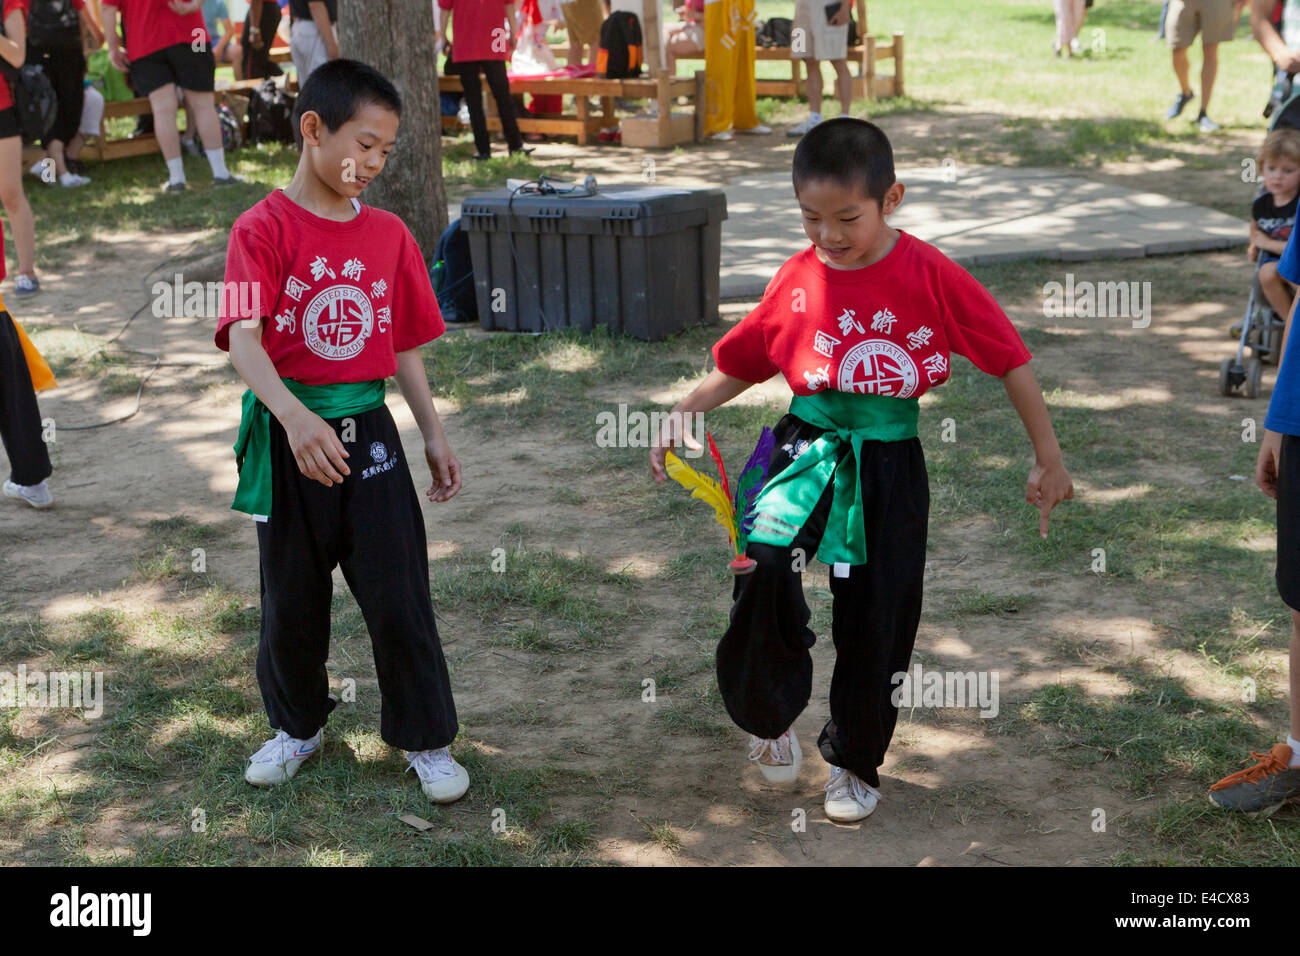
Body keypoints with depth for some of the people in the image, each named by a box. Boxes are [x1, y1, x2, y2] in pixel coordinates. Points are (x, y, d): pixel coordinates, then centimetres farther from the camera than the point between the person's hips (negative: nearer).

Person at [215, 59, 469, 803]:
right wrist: (294, 417, -38)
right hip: (288, 438, -2)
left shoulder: (389, 234, 4)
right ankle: (298, 726, 35)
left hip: (368, 434, 2)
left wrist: (435, 435, 8)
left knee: (400, 597, 3)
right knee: (292, 597, 14)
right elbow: (242, 335, -23)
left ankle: (427, 740, 18)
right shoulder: (264, 230, -10)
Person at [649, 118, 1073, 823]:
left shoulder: (929, 275, -8)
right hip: (810, 446, 1)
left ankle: (856, 764, 33)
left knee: (877, 619, 8)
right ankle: (770, 718, -1)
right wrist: (679, 416, 0)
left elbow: (1009, 360, -3)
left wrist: (1047, 459, -2)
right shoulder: (797, 280, 0)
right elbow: (740, 365, 13)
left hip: (889, 465, -1)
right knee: (765, 559, -26)